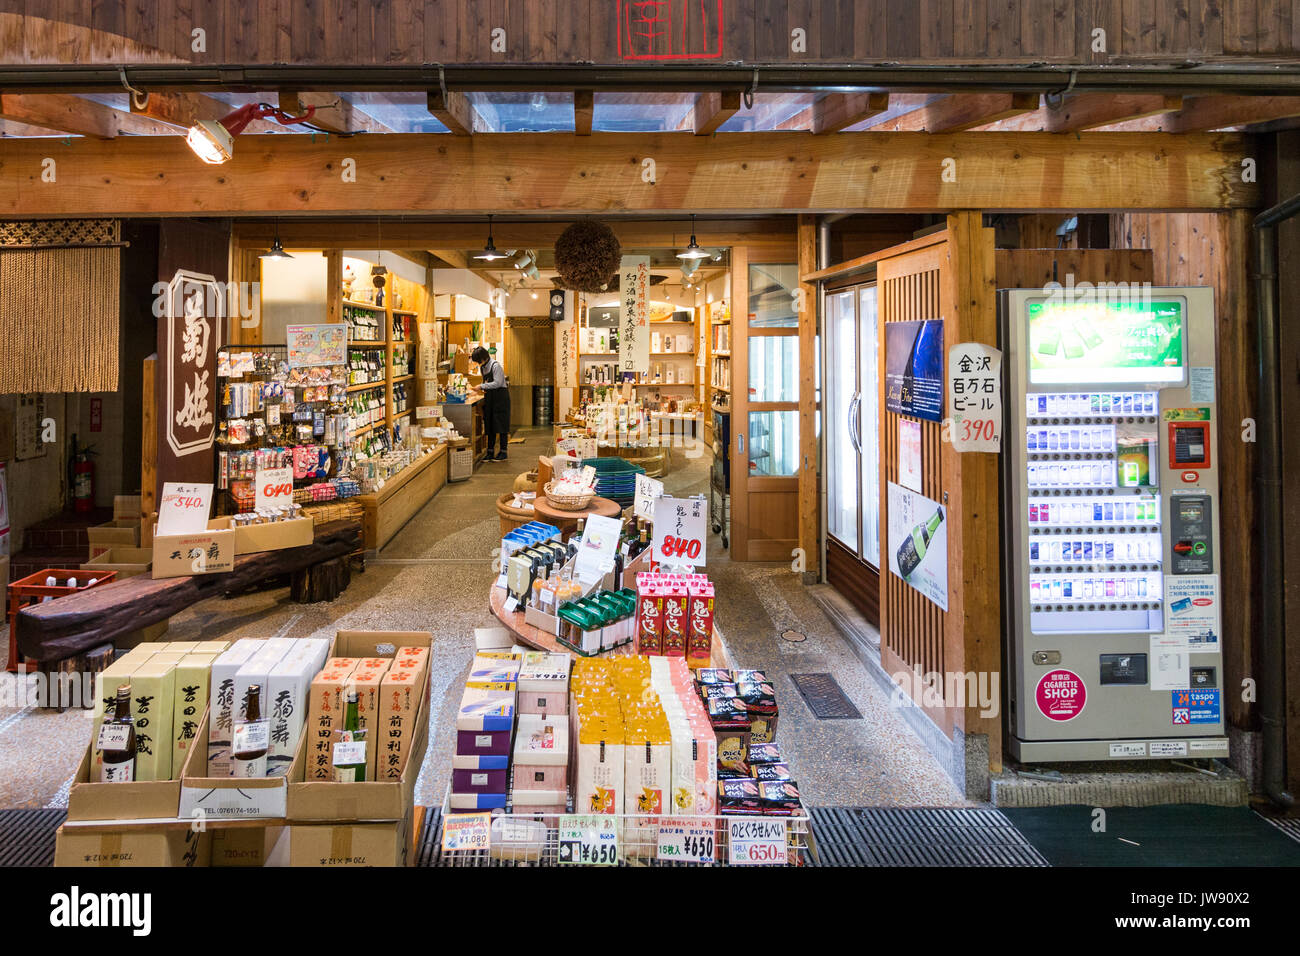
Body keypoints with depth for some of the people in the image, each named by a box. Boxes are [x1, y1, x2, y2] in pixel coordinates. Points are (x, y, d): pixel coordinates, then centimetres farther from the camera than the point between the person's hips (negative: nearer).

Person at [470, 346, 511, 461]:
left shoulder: (496, 366, -14)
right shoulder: (482, 367, 11)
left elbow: (497, 383, -19)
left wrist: (482, 386, -19)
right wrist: (482, 389, 1)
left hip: (500, 397, -8)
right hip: (489, 398, 8)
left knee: (501, 426, -4)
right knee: (490, 426, 7)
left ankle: (503, 452, 2)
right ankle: (490, 452, 12)